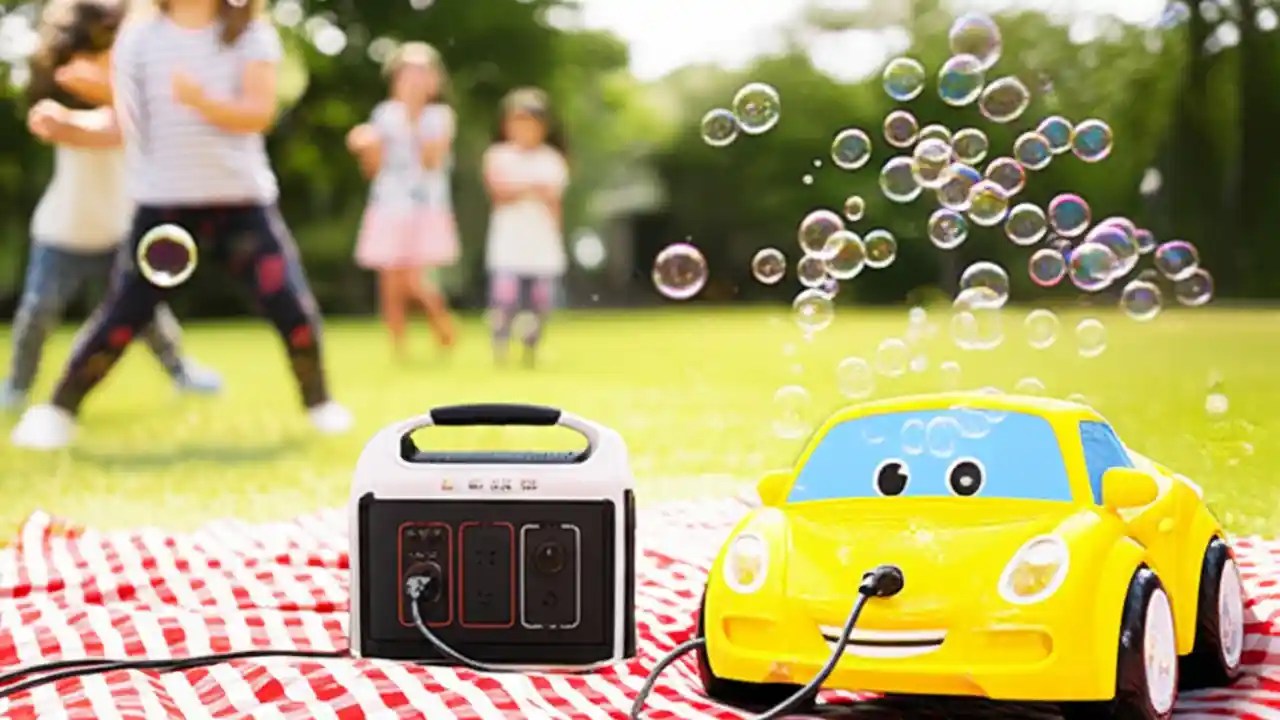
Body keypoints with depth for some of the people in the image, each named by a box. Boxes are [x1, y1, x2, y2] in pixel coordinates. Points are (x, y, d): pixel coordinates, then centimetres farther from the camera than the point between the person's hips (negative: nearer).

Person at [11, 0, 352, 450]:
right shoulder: (138, 36, 2)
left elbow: (260, 113, -14)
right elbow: (122, 123, 3)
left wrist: (202, 100, -31)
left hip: (242, 203, 0)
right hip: (163, 206, 0)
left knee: (292, 306, -7)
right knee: (122, 314, -2)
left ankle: (318, 402, 18)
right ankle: (58, 411, 14)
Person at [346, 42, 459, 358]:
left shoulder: (440, 116, 0)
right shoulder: (385, 113, 6)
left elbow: (432, 160, -13)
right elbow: (373, 168, 7)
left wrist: (415, 122, -19)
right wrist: (365, 147, -13)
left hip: (425, 209, -3)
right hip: (389, 208, 3)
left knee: (414, 280, -12)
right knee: (390, 282, 0)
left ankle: (444, 326, 14)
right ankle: (398, 349, 9)